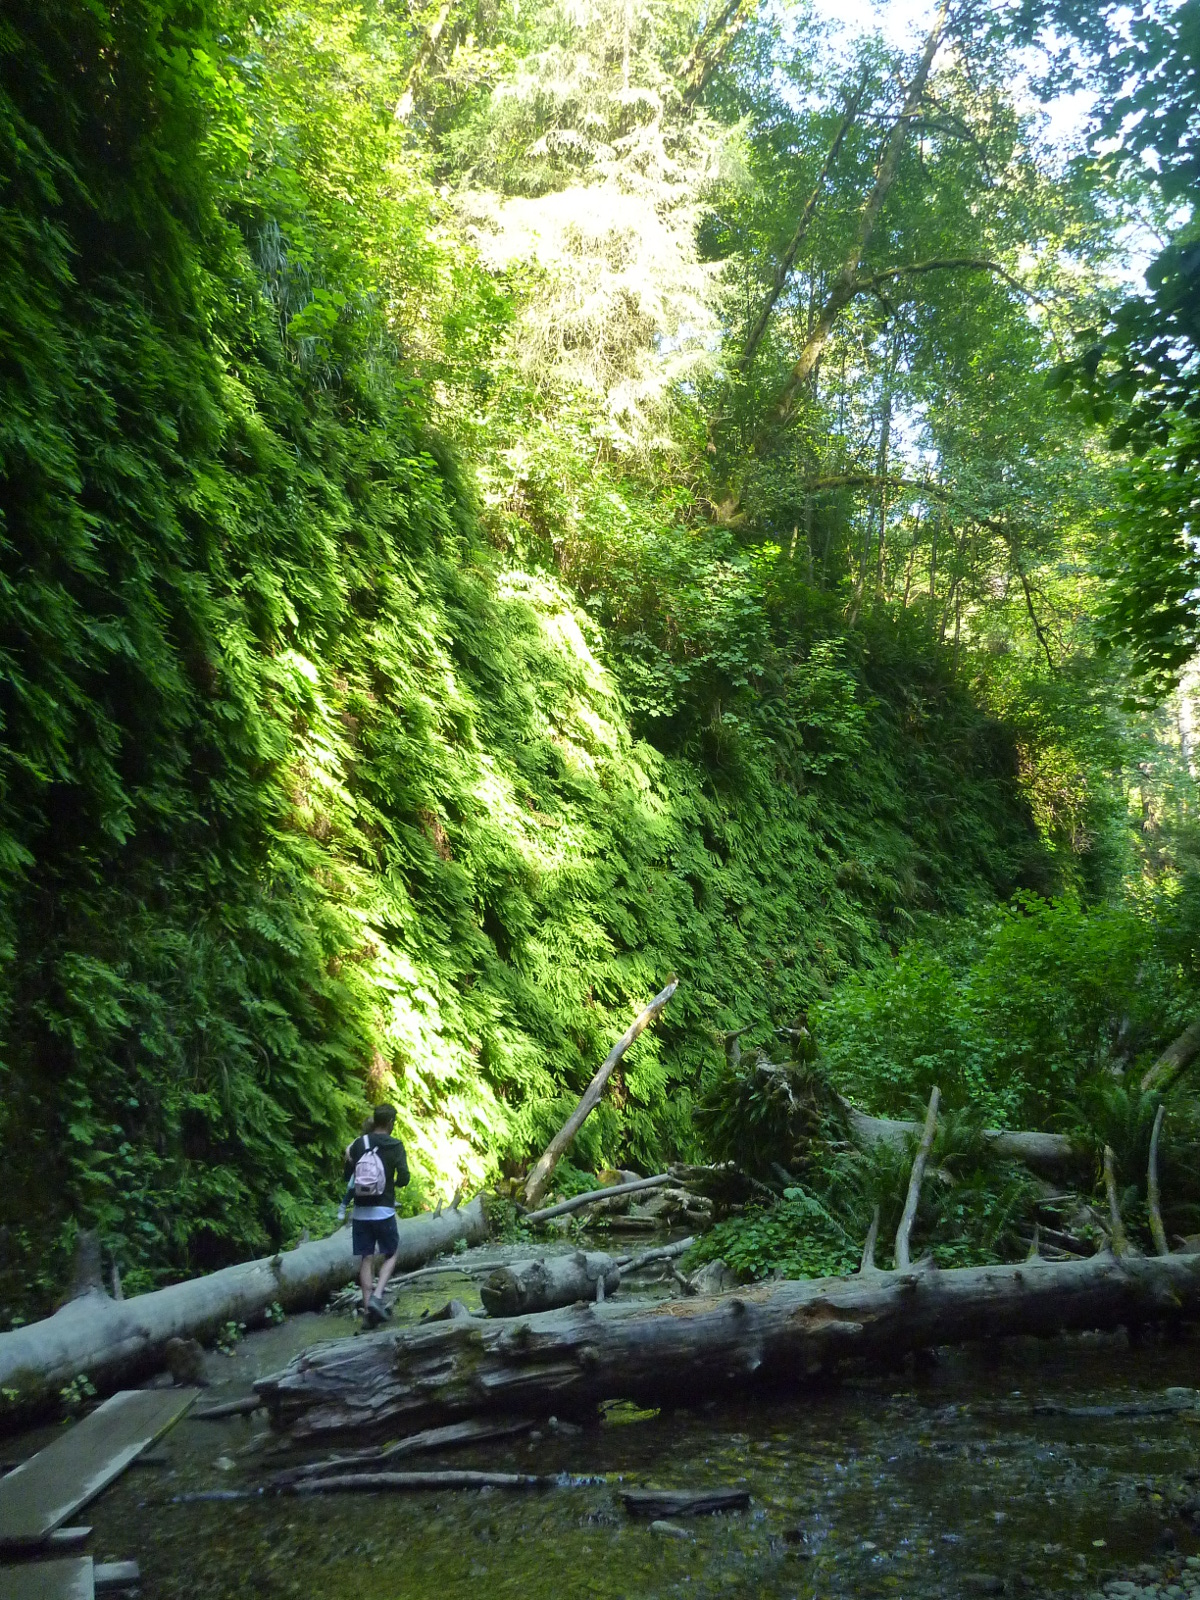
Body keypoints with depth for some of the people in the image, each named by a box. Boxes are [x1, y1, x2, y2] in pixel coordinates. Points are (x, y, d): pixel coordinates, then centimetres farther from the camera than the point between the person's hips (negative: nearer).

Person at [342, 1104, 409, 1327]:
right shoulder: (395, 1146, -5)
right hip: (383, 1210, -3)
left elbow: (347, 1177, 7)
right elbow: (404, 1178, -11)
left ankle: (368, 1308, 4)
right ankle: (376, 1297, -8)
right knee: (391, 1255, 12)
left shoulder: (358, 1144, 3)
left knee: (366, 1259, 8)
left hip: (361, 1211, 3)